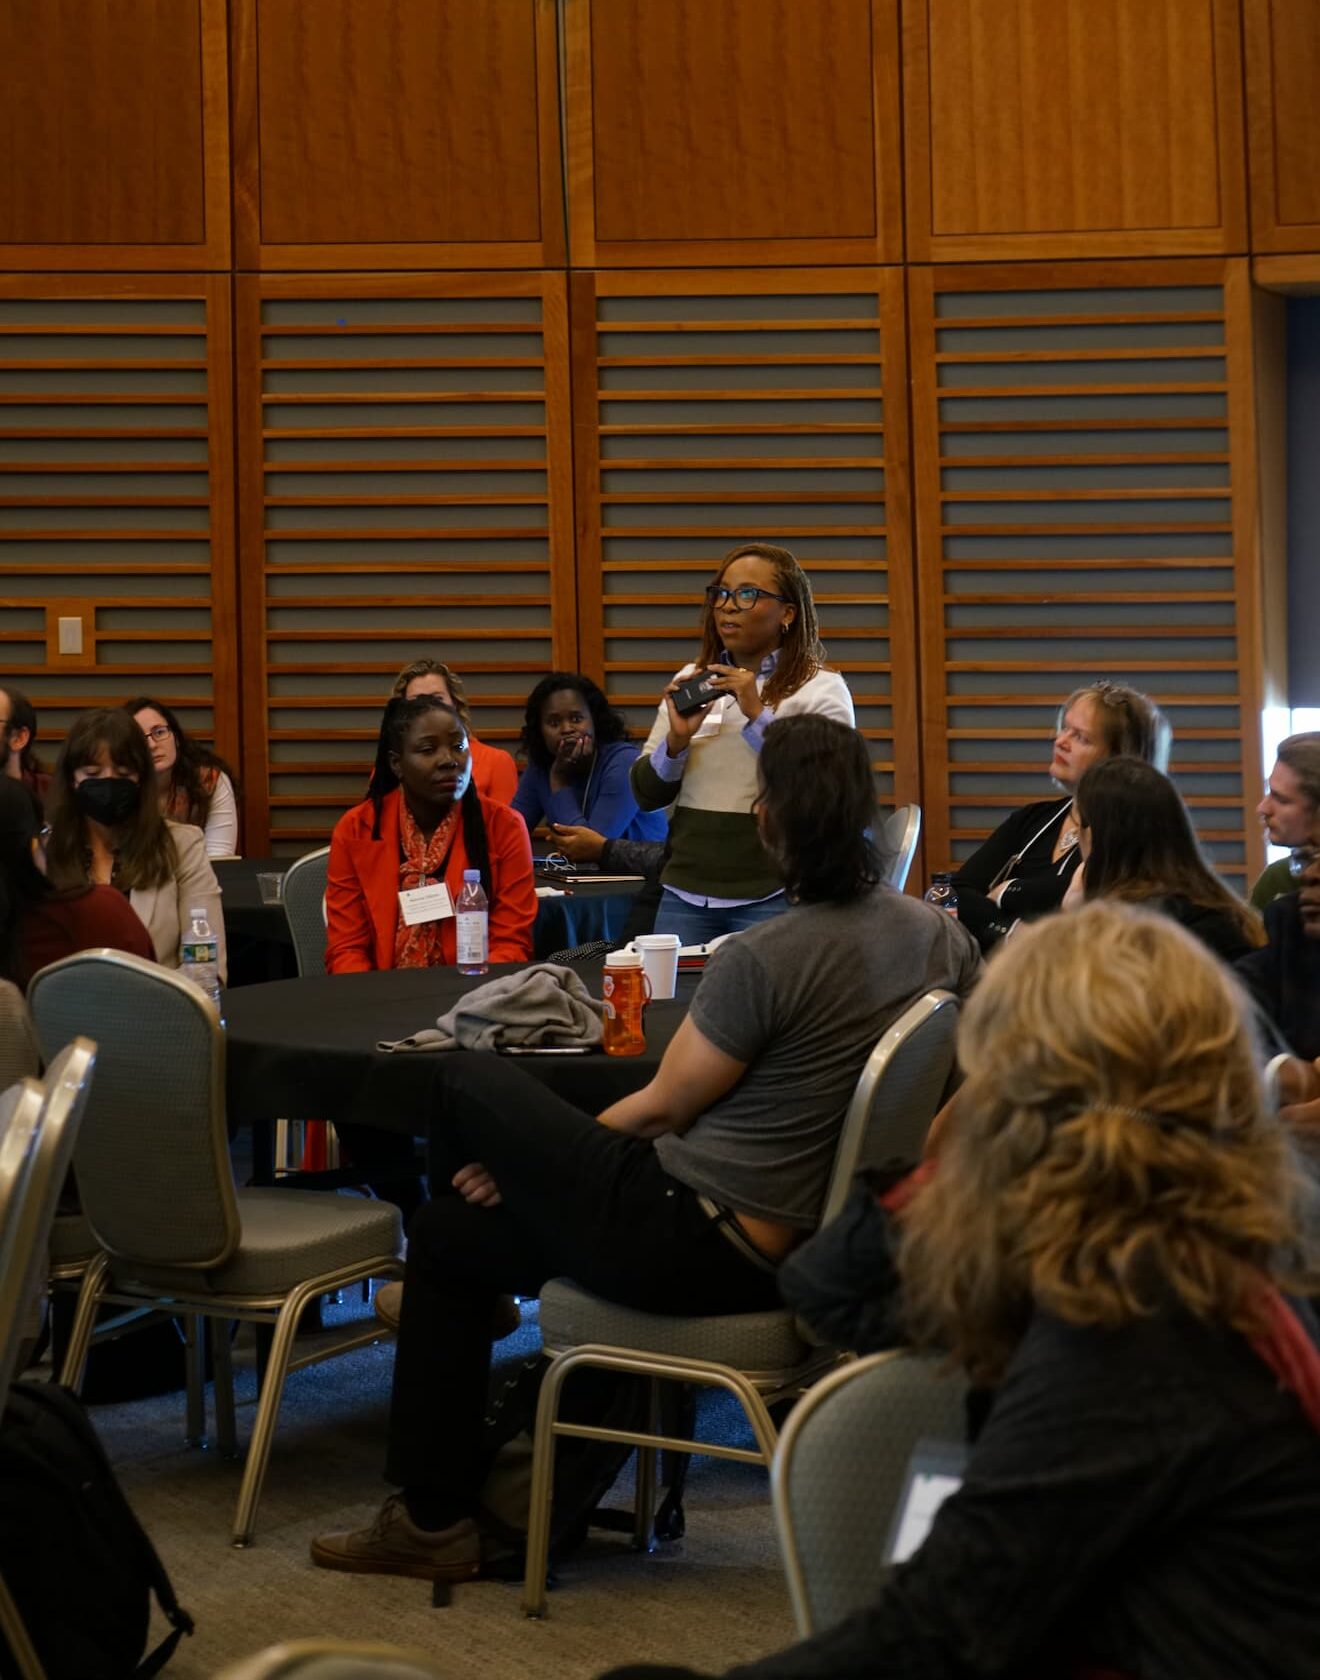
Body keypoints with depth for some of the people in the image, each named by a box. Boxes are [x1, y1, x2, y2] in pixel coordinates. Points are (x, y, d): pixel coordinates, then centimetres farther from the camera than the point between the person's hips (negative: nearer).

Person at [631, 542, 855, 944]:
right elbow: (646, 794, 10)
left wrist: (758, 718, -18)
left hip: (771, 896, -4)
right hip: (685, 893, 4)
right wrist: (677, 739, -9)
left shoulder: (821, 689, 0)